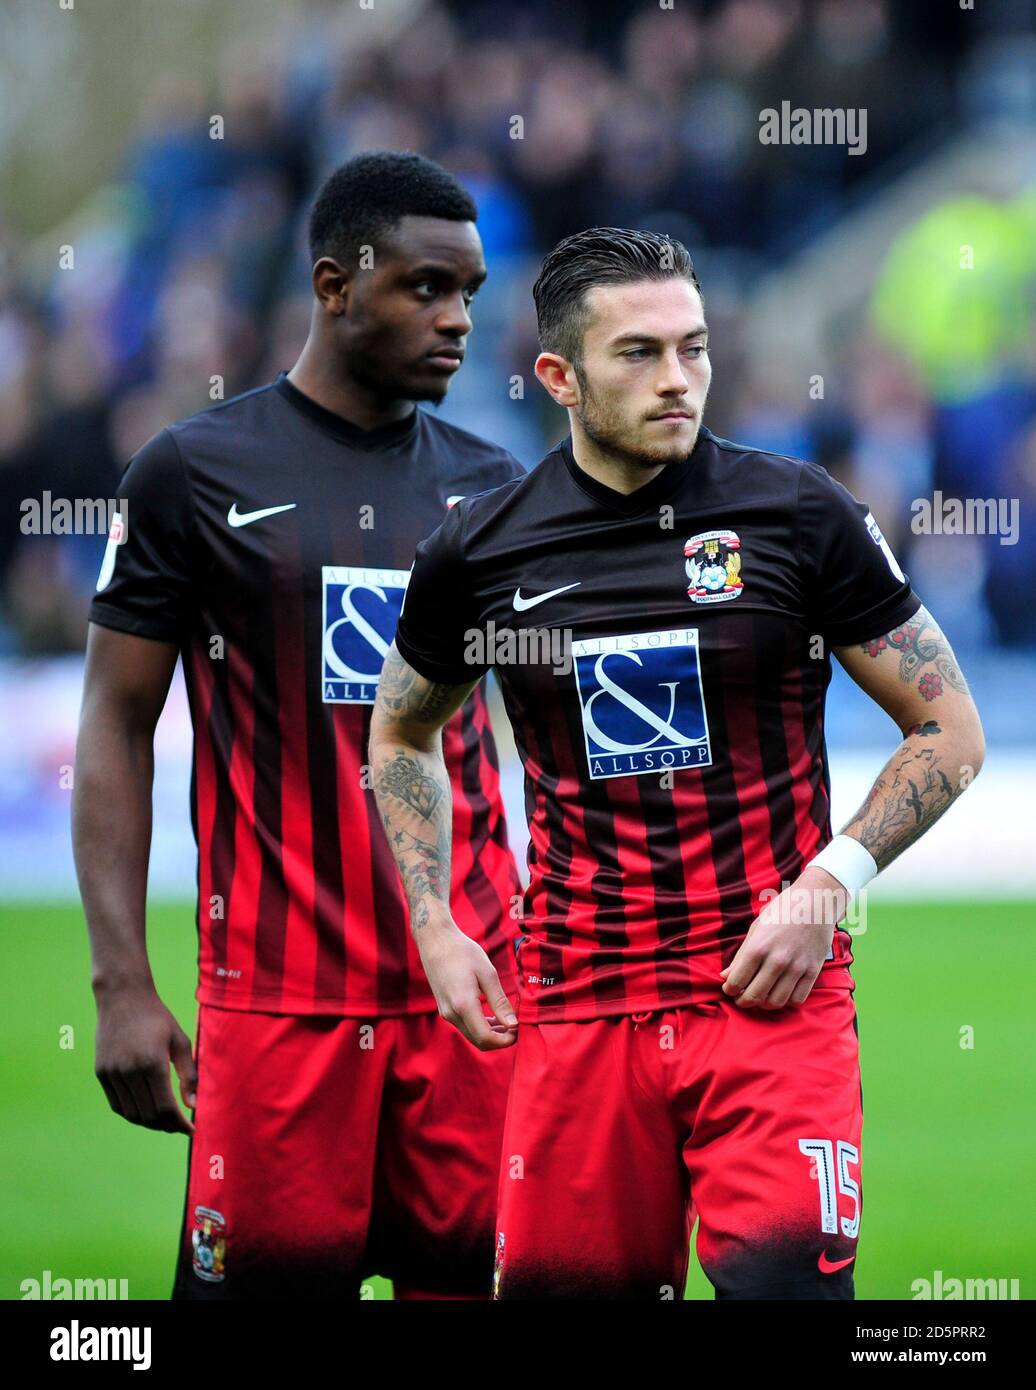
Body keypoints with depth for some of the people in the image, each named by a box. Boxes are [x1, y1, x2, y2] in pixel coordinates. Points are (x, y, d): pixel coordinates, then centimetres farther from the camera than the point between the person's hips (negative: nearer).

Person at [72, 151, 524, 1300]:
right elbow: (116, 728, 1)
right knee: (273, 1279, -5)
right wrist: (122, 986, -7)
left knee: (468, 1278, 3)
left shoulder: (490, 487, 11)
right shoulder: (197, 472, 0)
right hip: (277, 989, -3)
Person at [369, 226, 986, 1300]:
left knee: (783, 1276, -19)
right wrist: (434, 932, 11)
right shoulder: (480, 549, 4)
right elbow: (400, 736, 22)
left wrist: (826, 886, -7)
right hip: (575, 1004, 2)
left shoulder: (799, 514, -1)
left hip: (773, 991, -2)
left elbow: (949, 729, 5)